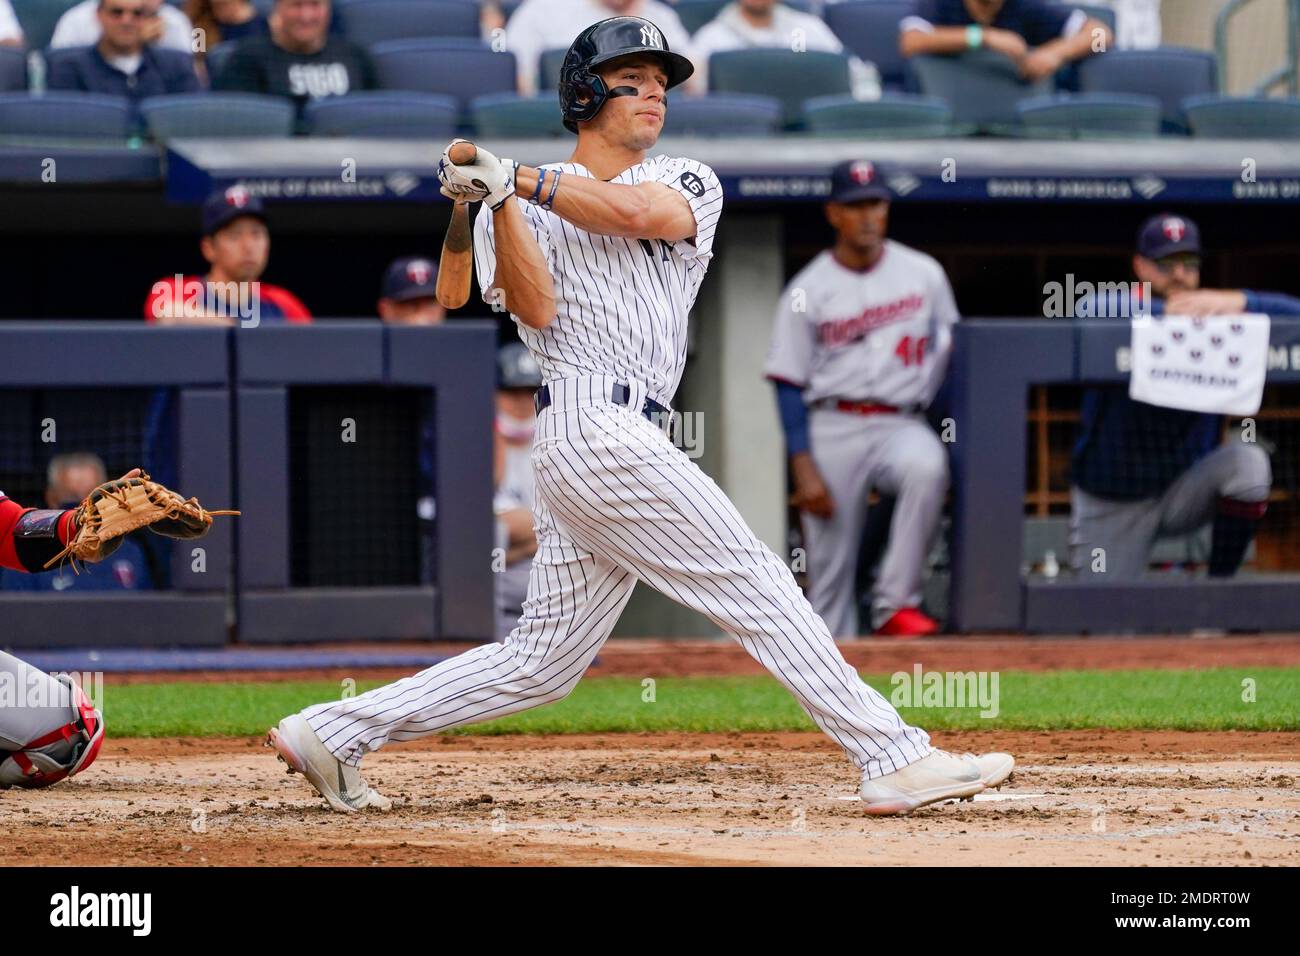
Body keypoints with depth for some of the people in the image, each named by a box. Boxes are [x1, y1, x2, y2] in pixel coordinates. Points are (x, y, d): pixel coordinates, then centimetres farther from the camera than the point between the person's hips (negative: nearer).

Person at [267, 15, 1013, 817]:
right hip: (595, 422, -6)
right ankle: (897, 760, -11)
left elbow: (638, 212, -6)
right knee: (759, 585, -10)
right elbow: (536, 309, -9)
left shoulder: (690, 183, 17)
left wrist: (520, 176, -8)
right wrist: (501, 200, -17)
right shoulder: (519, 209, 8)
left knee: (544, 661, 9)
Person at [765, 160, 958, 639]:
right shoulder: (807, 291, 2)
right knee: (830, 563, -3)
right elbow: (789, 384, 1)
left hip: (900, 424, 0)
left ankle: (894, 603, -27)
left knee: (926, 468, -33)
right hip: (832, 430, 0)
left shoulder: (924, 275, 8)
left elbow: (949, 349, 16)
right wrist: (803, 468, -8)